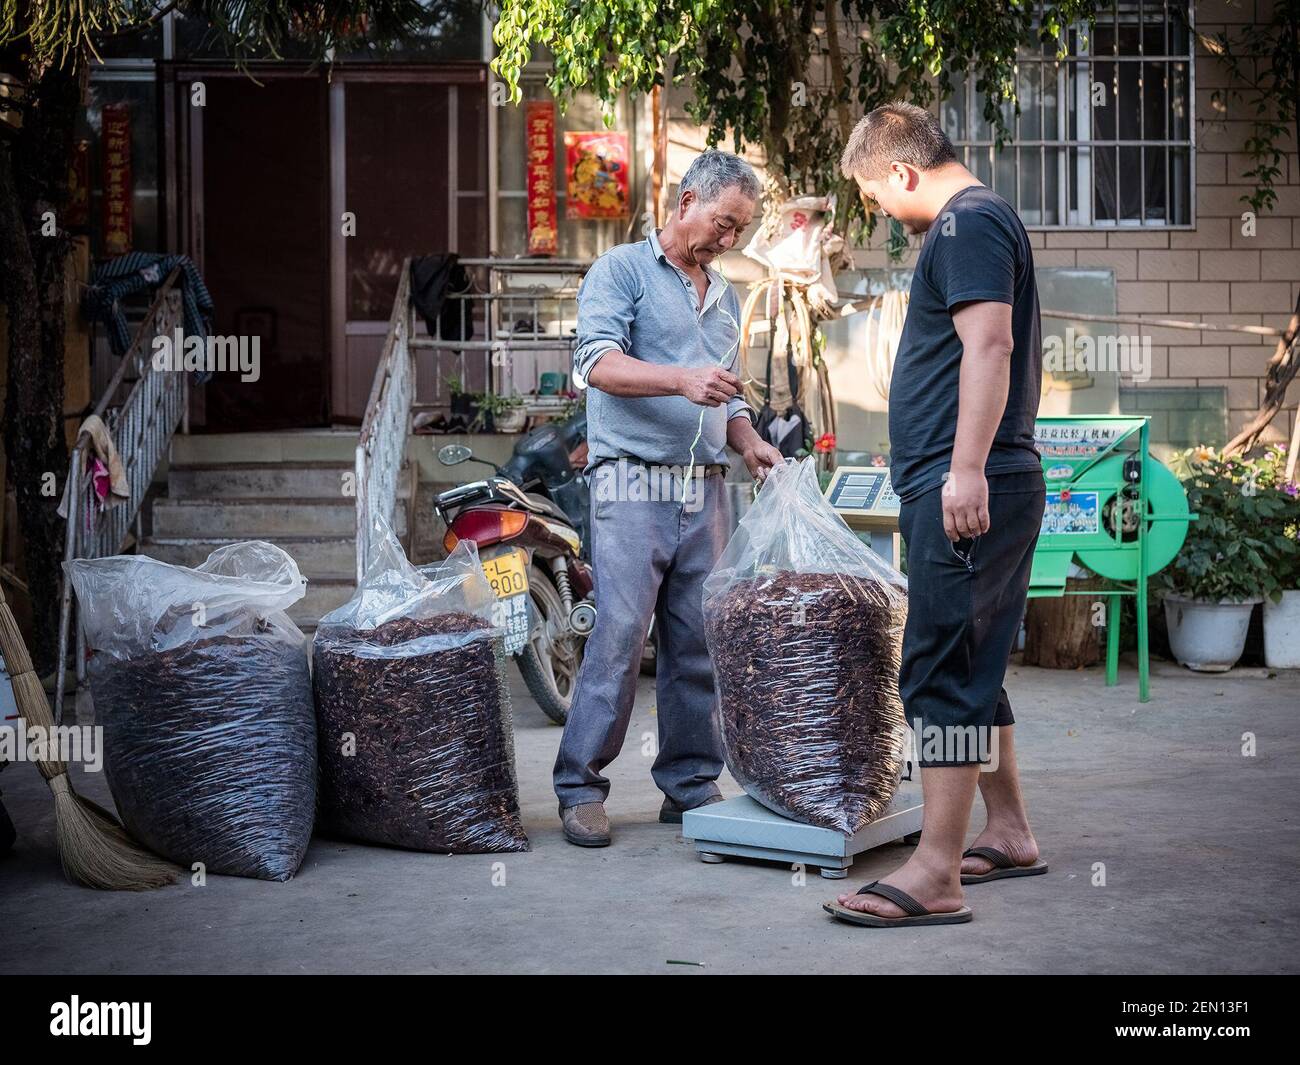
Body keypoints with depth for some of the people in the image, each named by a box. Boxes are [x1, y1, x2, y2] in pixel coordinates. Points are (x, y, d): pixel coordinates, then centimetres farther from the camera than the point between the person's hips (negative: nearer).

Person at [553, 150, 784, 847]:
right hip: (633, 487, -6)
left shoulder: (725, 297, 23)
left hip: (706, 494, 6)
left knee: (701, 645, 5)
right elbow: (597, 361, -13)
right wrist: (682, 379, -26)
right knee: (619, 638, -11)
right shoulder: (622, 270, 1)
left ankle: (691, 786, 14)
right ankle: (580, 786, -1)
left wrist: (748, 441, 8)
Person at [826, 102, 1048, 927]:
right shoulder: (985, 220, 23)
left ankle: (936, 875, -9)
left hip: (965, 490, -11)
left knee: (943, 673, -11)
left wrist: (966, 468, -26)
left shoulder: (967, 223, -9)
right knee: (973, 670, 16)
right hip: (982, 487, 11)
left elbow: (989, 343, -21)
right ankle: (1009, 835, 26)